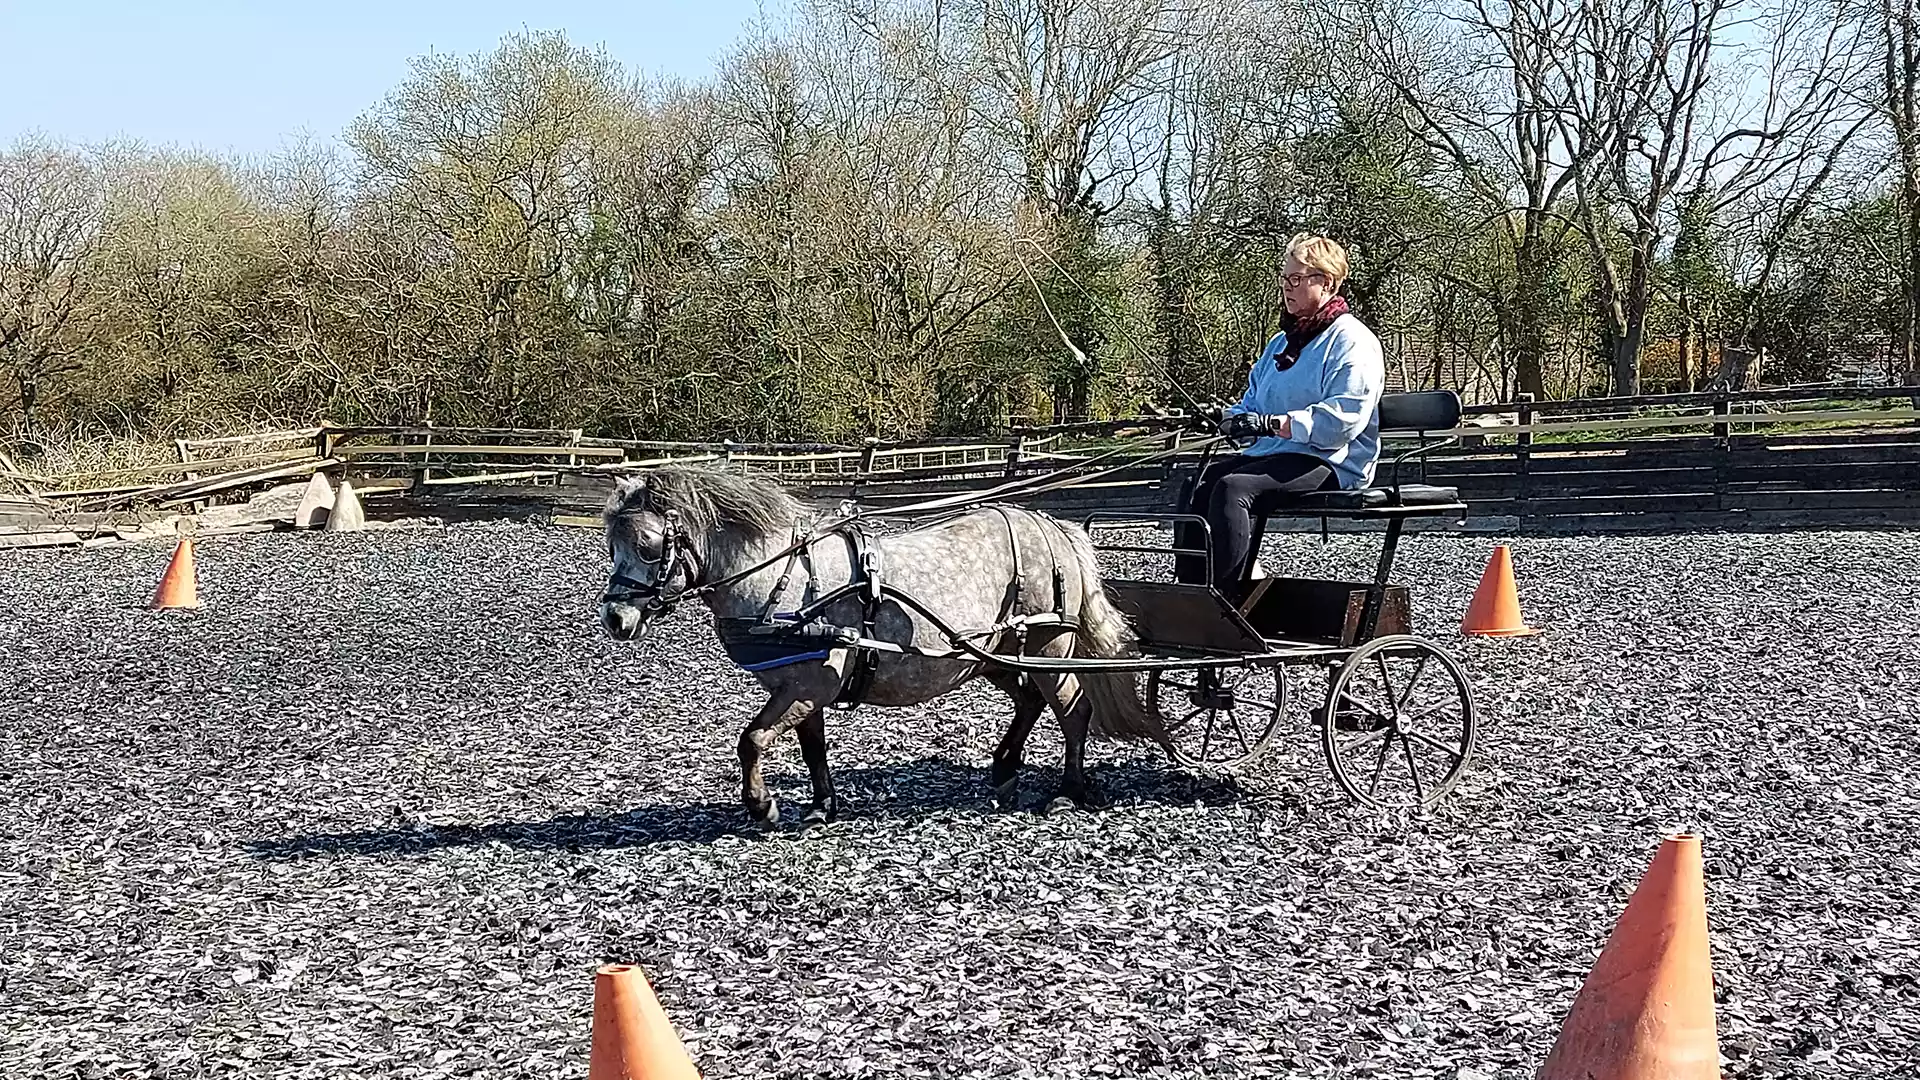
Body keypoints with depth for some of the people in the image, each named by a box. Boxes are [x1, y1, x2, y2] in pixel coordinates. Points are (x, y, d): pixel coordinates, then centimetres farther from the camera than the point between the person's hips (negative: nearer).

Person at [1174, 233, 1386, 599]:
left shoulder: (1352, 342, -5)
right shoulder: (1281, 342, 24)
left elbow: (1345, 417, -18)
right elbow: (1253, 401, 27)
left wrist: (1275, 424, -22)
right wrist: (1233, 418, 1)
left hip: (1330, 463, -8)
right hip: (1272, 454, 9)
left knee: (1231, 488, -31)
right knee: (1197, 484, -17)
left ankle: (1223, 597, -33)